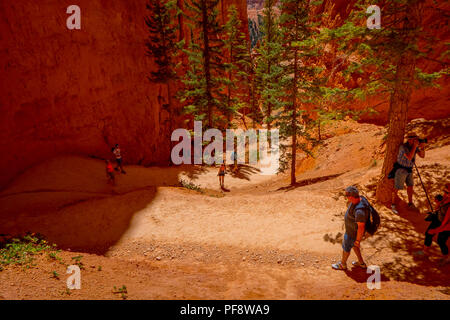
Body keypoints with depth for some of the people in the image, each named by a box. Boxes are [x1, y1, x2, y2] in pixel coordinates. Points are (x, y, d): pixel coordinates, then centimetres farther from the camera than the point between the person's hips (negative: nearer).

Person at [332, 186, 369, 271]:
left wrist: (357, 241, -19)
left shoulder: (359, 210, -42)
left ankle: (343, 264, 45)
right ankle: (361, 263, 50)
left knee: (346, 247, 17)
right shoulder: (359, 199, -13)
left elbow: (361, 227, -32)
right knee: (353, 245, 31)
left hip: (354, 232, -9)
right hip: (353, 228, 9)